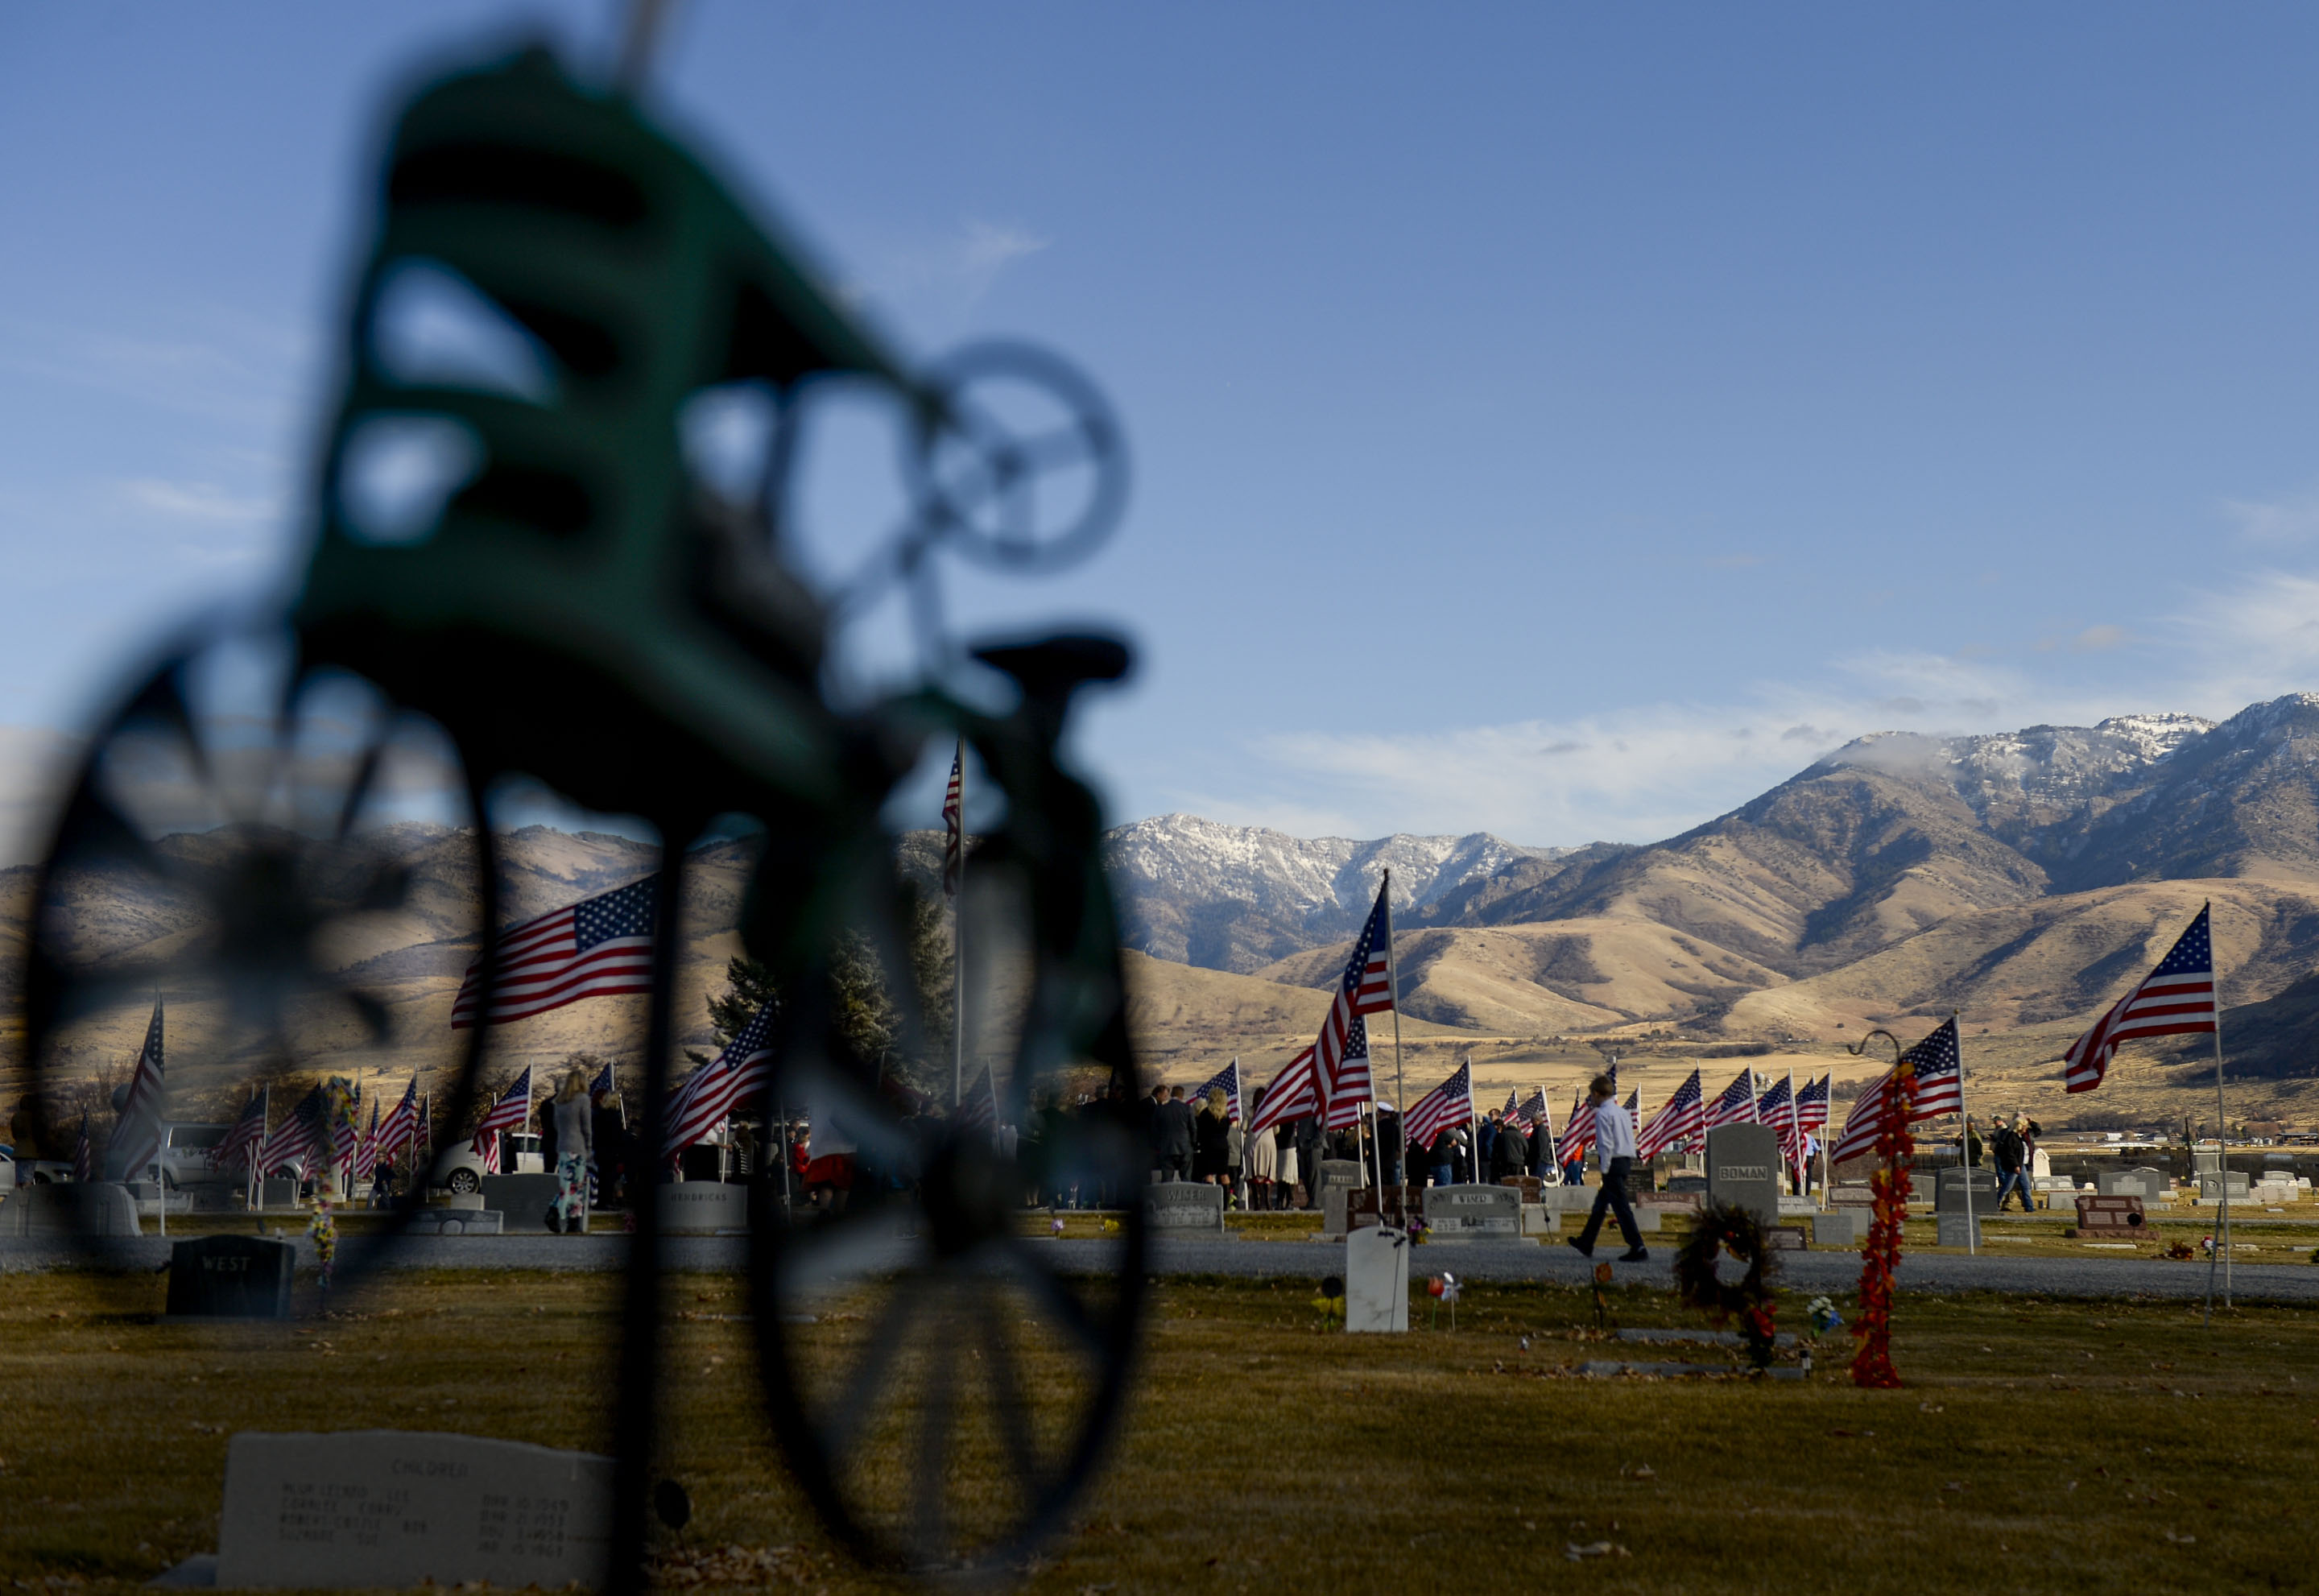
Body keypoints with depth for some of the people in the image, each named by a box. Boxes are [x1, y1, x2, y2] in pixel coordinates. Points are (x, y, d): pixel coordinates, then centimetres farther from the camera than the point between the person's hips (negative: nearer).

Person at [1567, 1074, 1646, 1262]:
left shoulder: (1603, 1114, -12)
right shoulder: (1623, 1112, 15)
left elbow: (1606, 1144, -17)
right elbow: (1631, 1140, 16)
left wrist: (1605, 1170, -14)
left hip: (1613, 1163, -9)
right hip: (1627, 1160, 9)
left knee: (1621, 1207, -8)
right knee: (1600, 1203, 19)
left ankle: (1638, 1249, -11)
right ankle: (1586, 1244, 29)